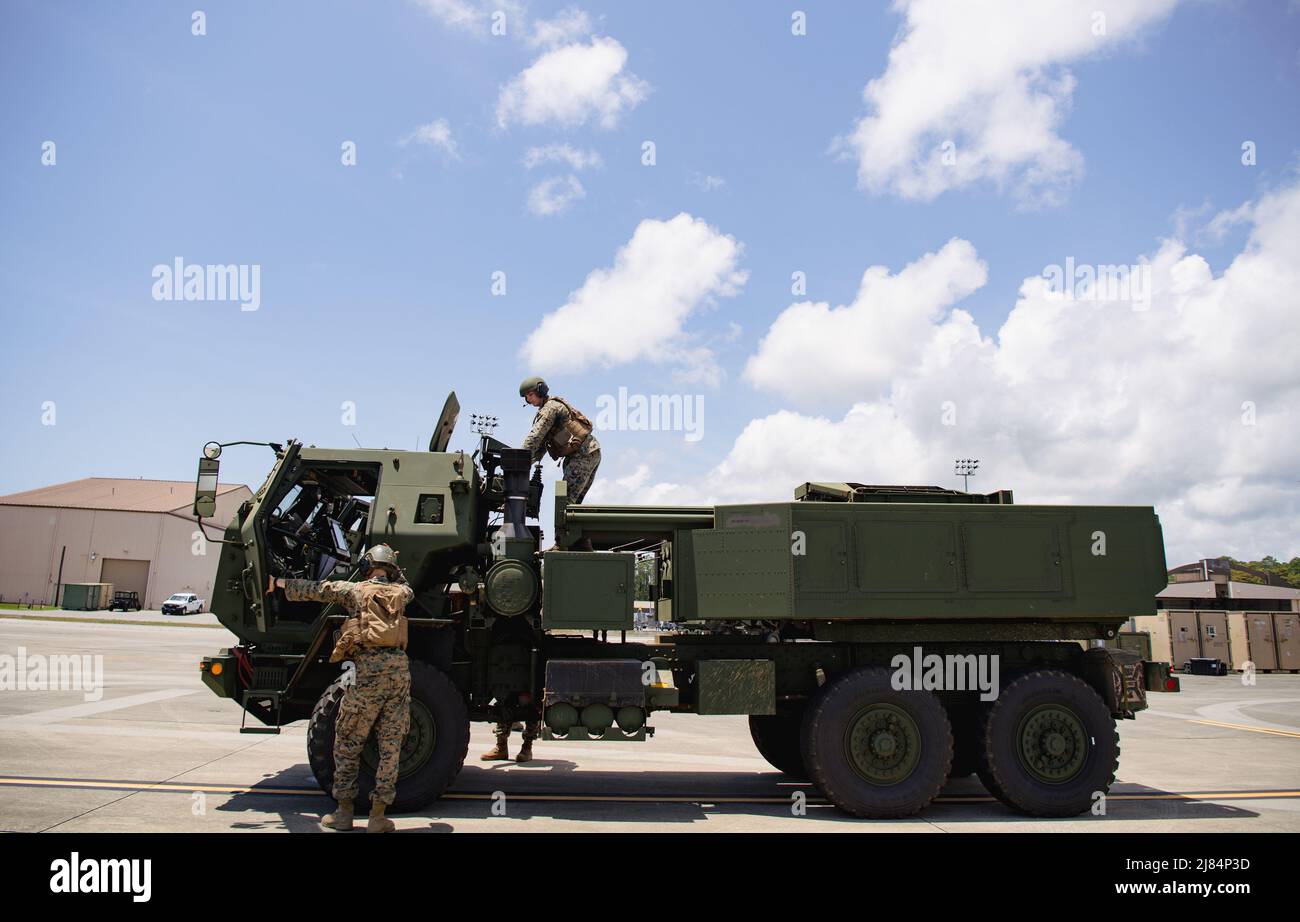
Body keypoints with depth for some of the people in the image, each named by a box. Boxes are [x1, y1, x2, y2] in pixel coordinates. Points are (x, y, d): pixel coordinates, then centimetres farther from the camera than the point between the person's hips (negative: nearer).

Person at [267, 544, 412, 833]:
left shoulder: (356, 590, 9)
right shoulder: (400, 592, 17)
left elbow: (315, 590, 17)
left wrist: (278, 584, 29)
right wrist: (393, 566, 46)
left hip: (370, 671, -3)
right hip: (400, 668, 3)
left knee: (347, 740, 11)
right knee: (391, 744, 6)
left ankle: (343, 811, 15)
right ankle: (378, 816, 7)